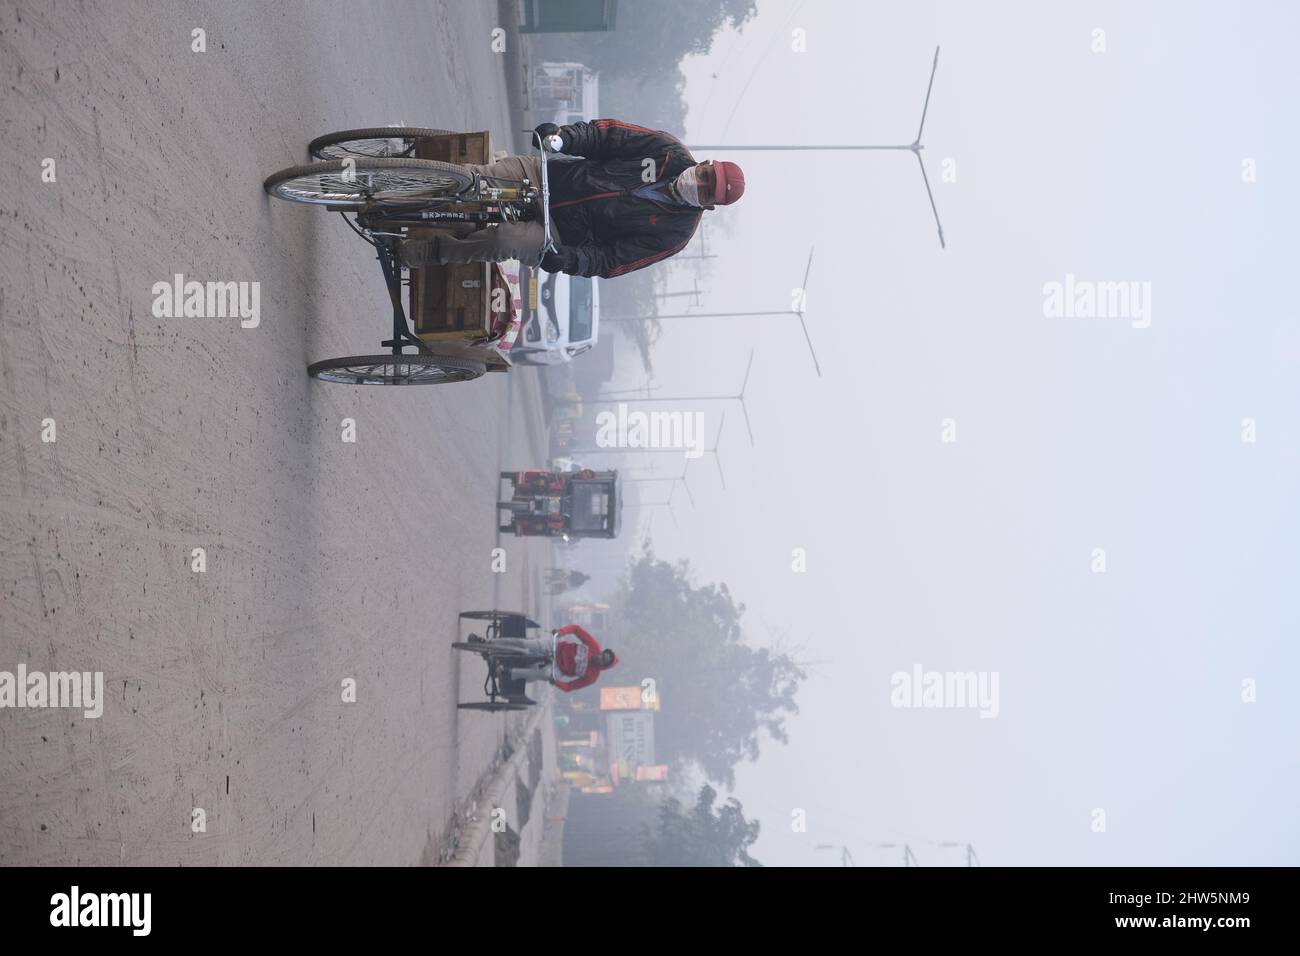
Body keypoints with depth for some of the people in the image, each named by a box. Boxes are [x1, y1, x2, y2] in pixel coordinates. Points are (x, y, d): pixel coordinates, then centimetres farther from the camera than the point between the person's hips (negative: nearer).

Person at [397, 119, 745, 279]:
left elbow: (610, 261, -15)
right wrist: (565, 137, -20)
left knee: (507, 240, -27)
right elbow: (610, 135, -4)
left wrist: (569, 261, -31)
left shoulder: (674, 233, -15)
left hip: (563, 232, -4)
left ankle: (439, 250, -2)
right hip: (553, 175, 4)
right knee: (479, 178, -15)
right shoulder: (670, 152, -7)